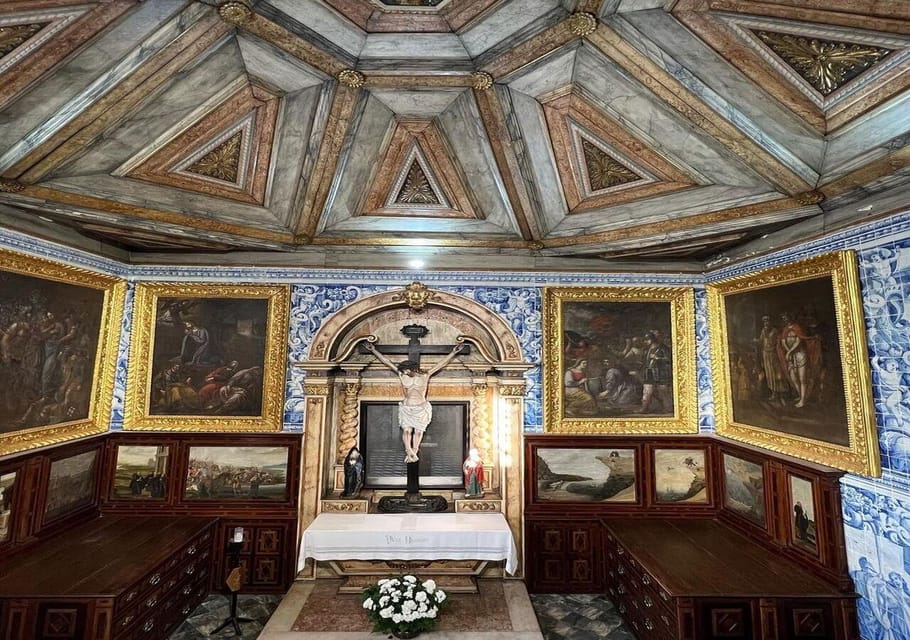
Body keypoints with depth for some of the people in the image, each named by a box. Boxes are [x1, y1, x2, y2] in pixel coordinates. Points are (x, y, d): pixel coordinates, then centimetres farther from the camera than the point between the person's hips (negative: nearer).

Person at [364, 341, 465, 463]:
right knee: (406, 430, -4)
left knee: (418, 430, 2)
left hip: (422, 408, -1)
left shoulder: (425, 376, -6)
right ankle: (409, 452, -6)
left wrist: (453, 352, -12)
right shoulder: (401, 375, -2)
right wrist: (374, 350, -1)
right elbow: (387, 361, -1)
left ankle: (413, 453, 5)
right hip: (406, 408, 1)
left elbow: (441, 363, -8)